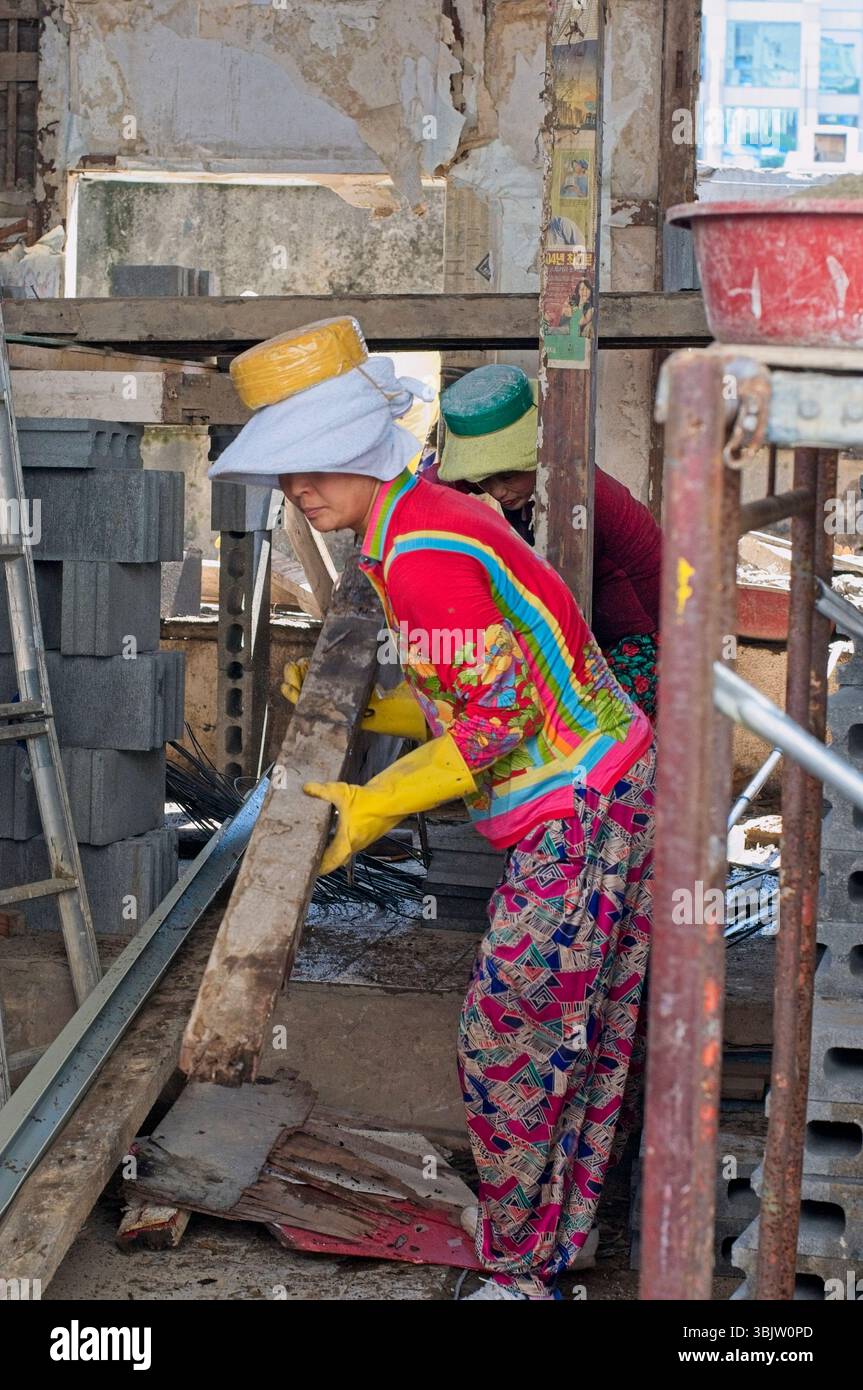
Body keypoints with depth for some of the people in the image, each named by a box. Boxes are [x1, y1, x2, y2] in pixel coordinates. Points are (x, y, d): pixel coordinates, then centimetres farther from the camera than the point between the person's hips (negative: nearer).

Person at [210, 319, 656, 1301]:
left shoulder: (422, 556, -20)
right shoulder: (431, 522, 12)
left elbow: (502, 713, -21)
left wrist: (378, 805, -14)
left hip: (579, 808, -10)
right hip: (606, 789, 10)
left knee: (511, 1035, -3)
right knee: (593, 1036, 17)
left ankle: (519, 1270, 9)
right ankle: (560, 1247, 29)